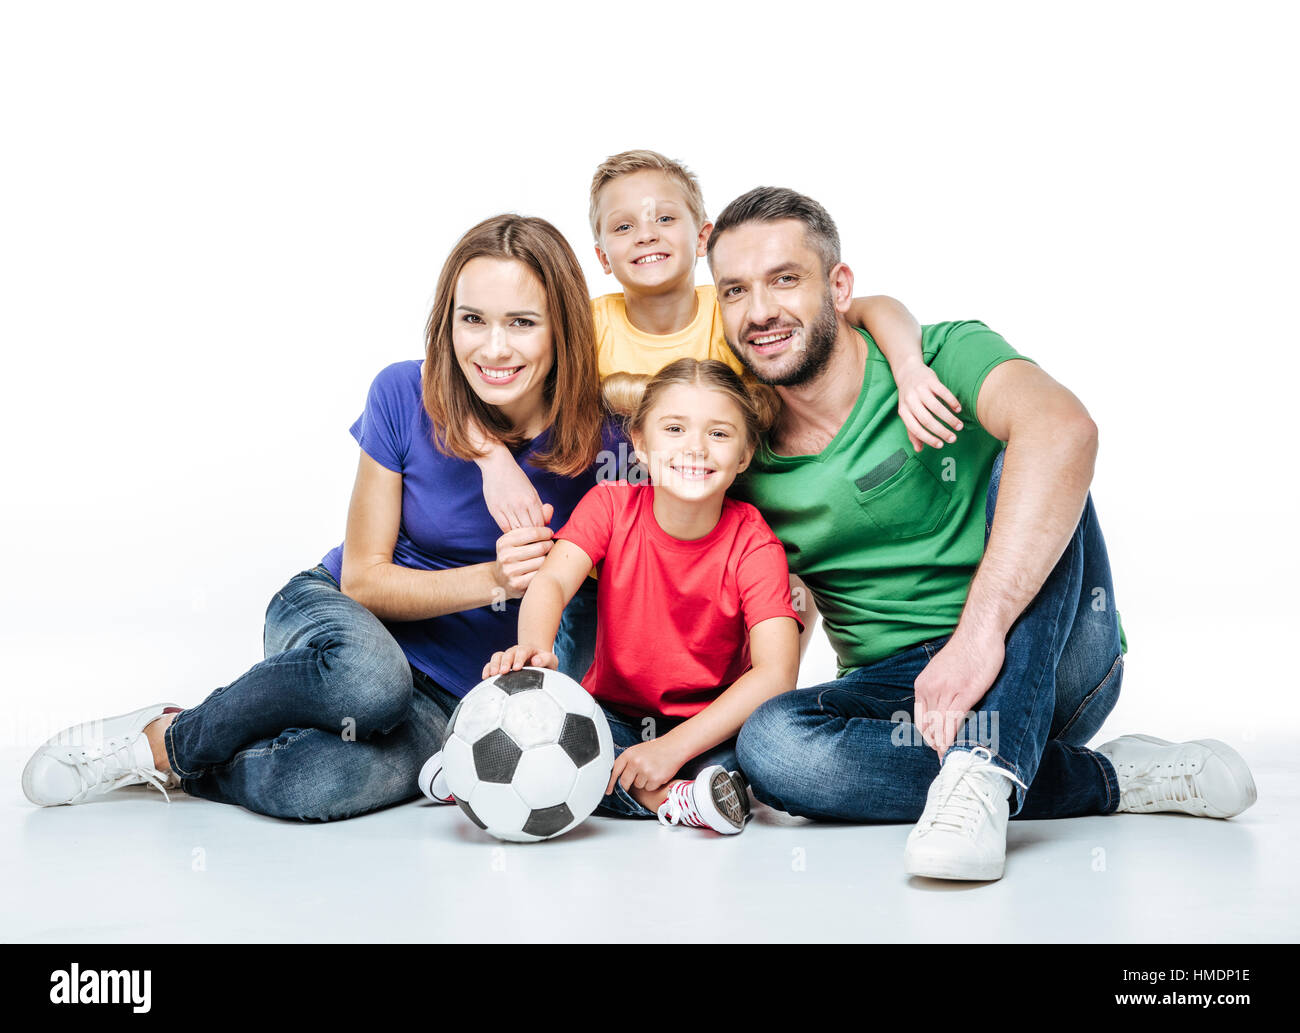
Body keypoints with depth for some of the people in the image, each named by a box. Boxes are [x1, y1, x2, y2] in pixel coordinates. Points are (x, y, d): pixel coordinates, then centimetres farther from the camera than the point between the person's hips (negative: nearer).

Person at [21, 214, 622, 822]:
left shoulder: (597, 444, -14)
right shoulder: (404, 395, -13)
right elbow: (363, 577, -10)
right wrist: (492, 581, -24)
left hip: (447, 699, 0)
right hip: (338, 616, 0)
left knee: (320, 783, -36)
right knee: (366, 673, -41)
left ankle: (172, 760, -5)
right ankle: (169, 734, -13)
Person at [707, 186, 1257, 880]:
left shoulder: (945, 357, -10)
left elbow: (1064, 430, -32)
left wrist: (978, 633, -43)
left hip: (1053, 662, -3)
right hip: (896, 689, 4)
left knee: (1010, 459, -27)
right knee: (768, 742, -29)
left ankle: (983, 773, -37)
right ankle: (1111, 778, -19)